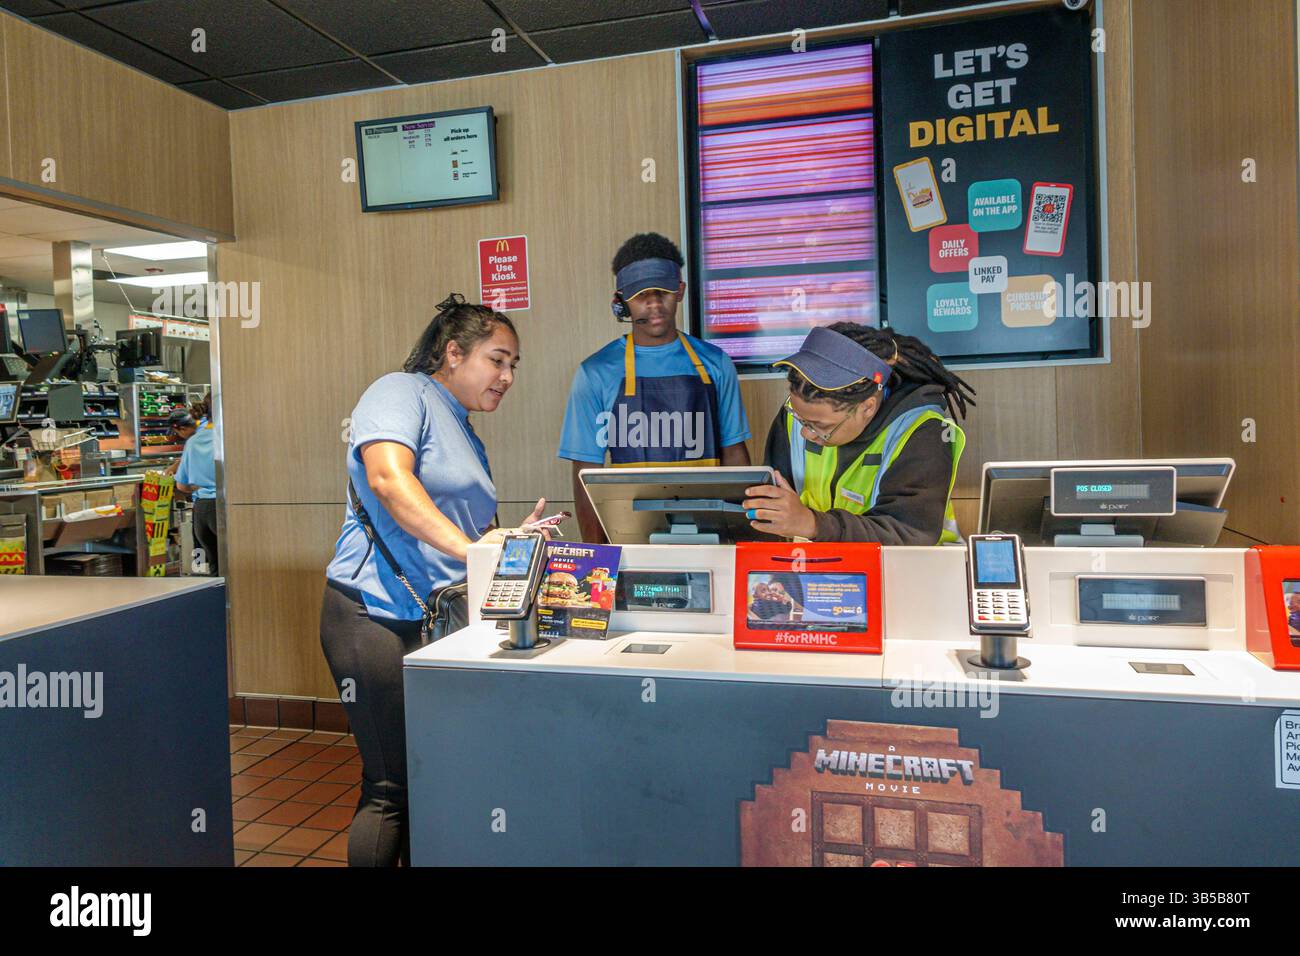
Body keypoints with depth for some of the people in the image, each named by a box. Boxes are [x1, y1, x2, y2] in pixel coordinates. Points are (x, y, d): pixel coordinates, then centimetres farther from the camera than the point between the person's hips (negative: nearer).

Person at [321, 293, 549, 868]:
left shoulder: (468, 438, 22)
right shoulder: (401, 393, -4)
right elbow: (388, 478, -23)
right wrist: (465, 545, -32)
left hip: (439, 620, 9)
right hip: (377, 615, -9)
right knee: (391, 788, -3)